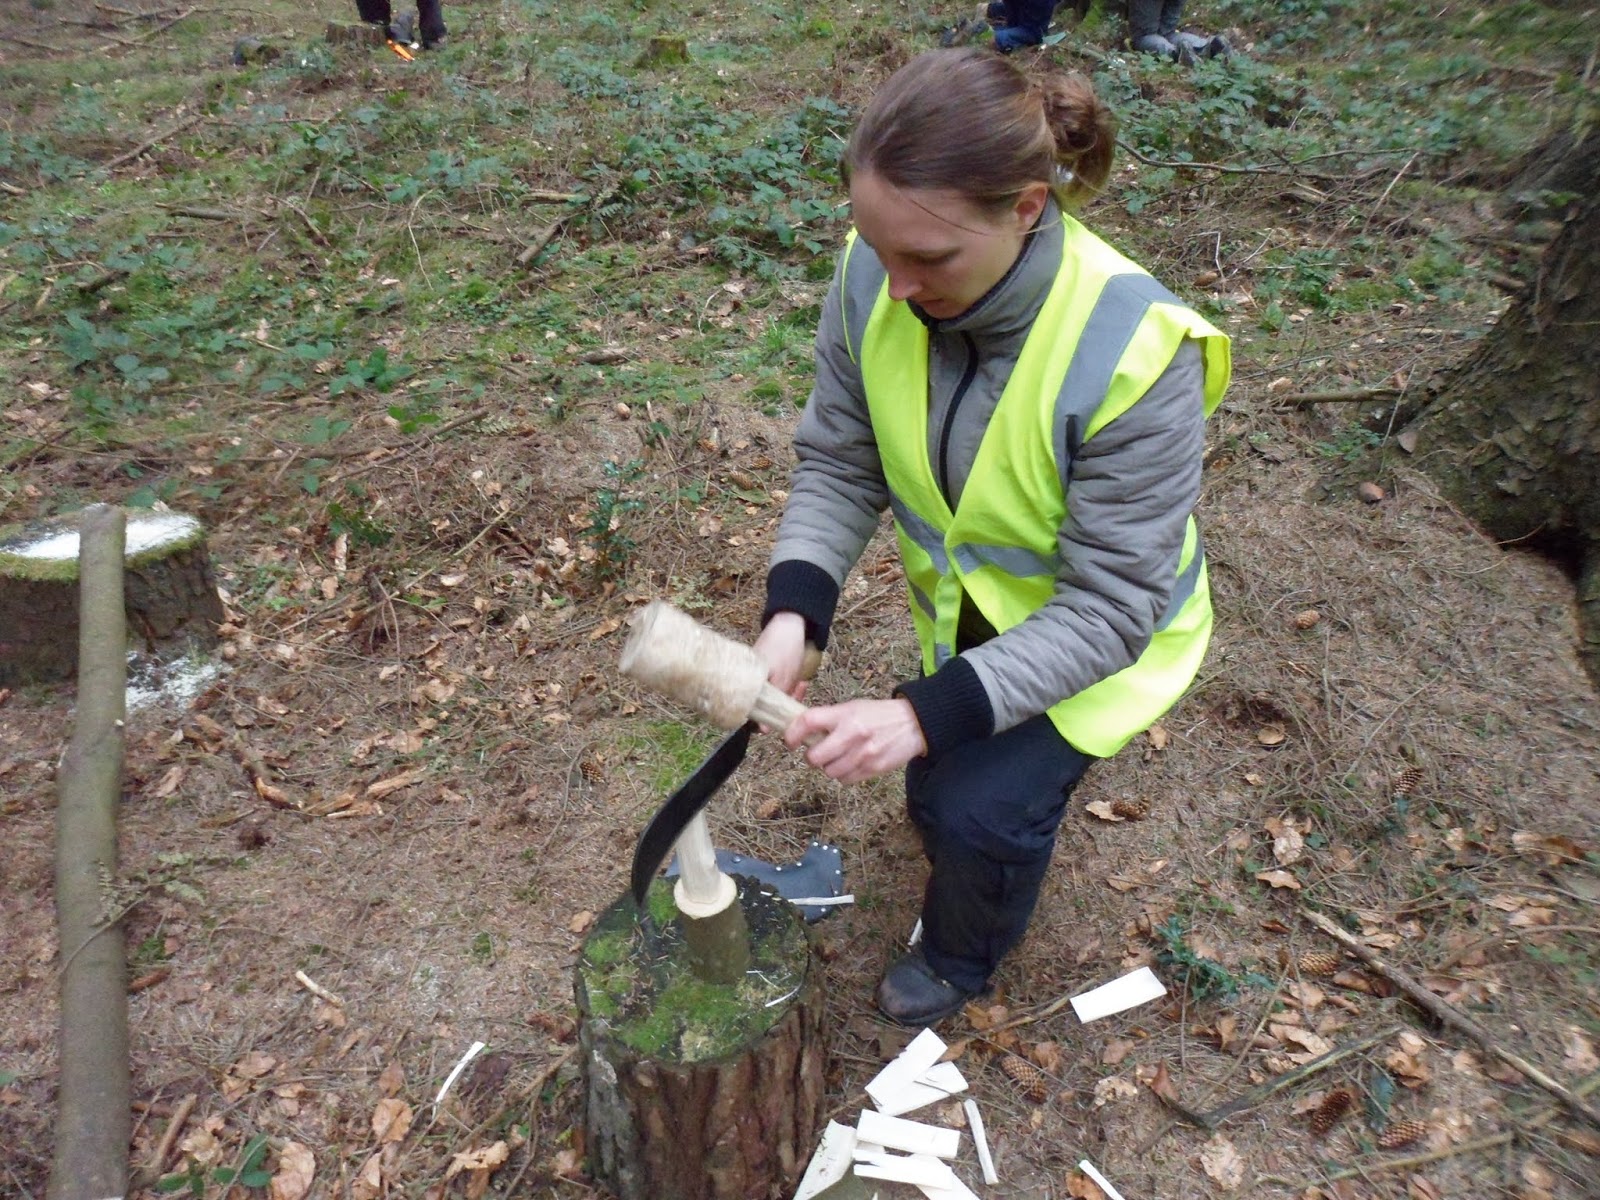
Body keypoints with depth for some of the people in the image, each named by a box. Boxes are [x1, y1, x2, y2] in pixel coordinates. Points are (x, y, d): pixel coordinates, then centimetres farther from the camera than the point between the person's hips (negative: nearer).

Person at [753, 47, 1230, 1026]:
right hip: (965, 605, 5)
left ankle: (961, 958, 22)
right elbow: (839, 462, -12)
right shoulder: (875, 280, -24)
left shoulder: (1132, 351, -37)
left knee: (983, 809, -15)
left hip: (1101, 629, -4)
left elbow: (1108, 604, -31)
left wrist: (926, 715, -40)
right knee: (939, 795, 15)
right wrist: (793, 612, -30)